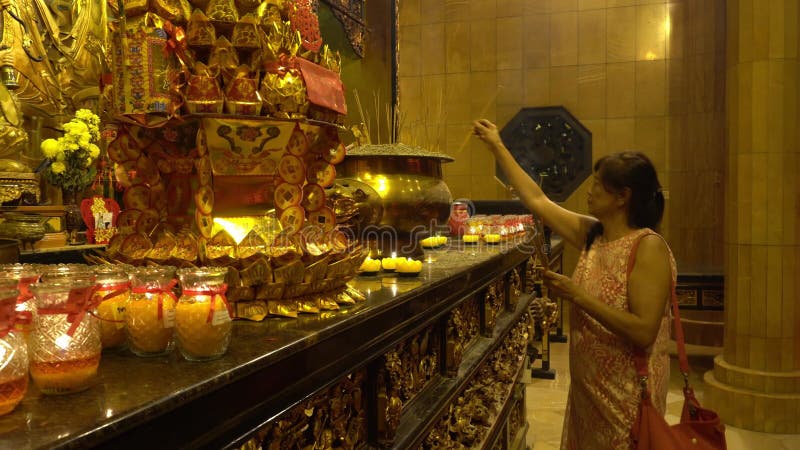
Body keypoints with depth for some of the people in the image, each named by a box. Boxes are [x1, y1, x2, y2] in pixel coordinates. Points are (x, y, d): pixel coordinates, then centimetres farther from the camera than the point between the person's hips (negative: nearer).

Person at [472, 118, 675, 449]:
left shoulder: (648, 247, -20)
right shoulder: (592, 234, 1)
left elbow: (644, 333, -27)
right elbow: (536, 200, 8)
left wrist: (579, 296, -26)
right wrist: (497, 147, 11)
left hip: (626, 396, -7)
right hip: (586, 387, 7)